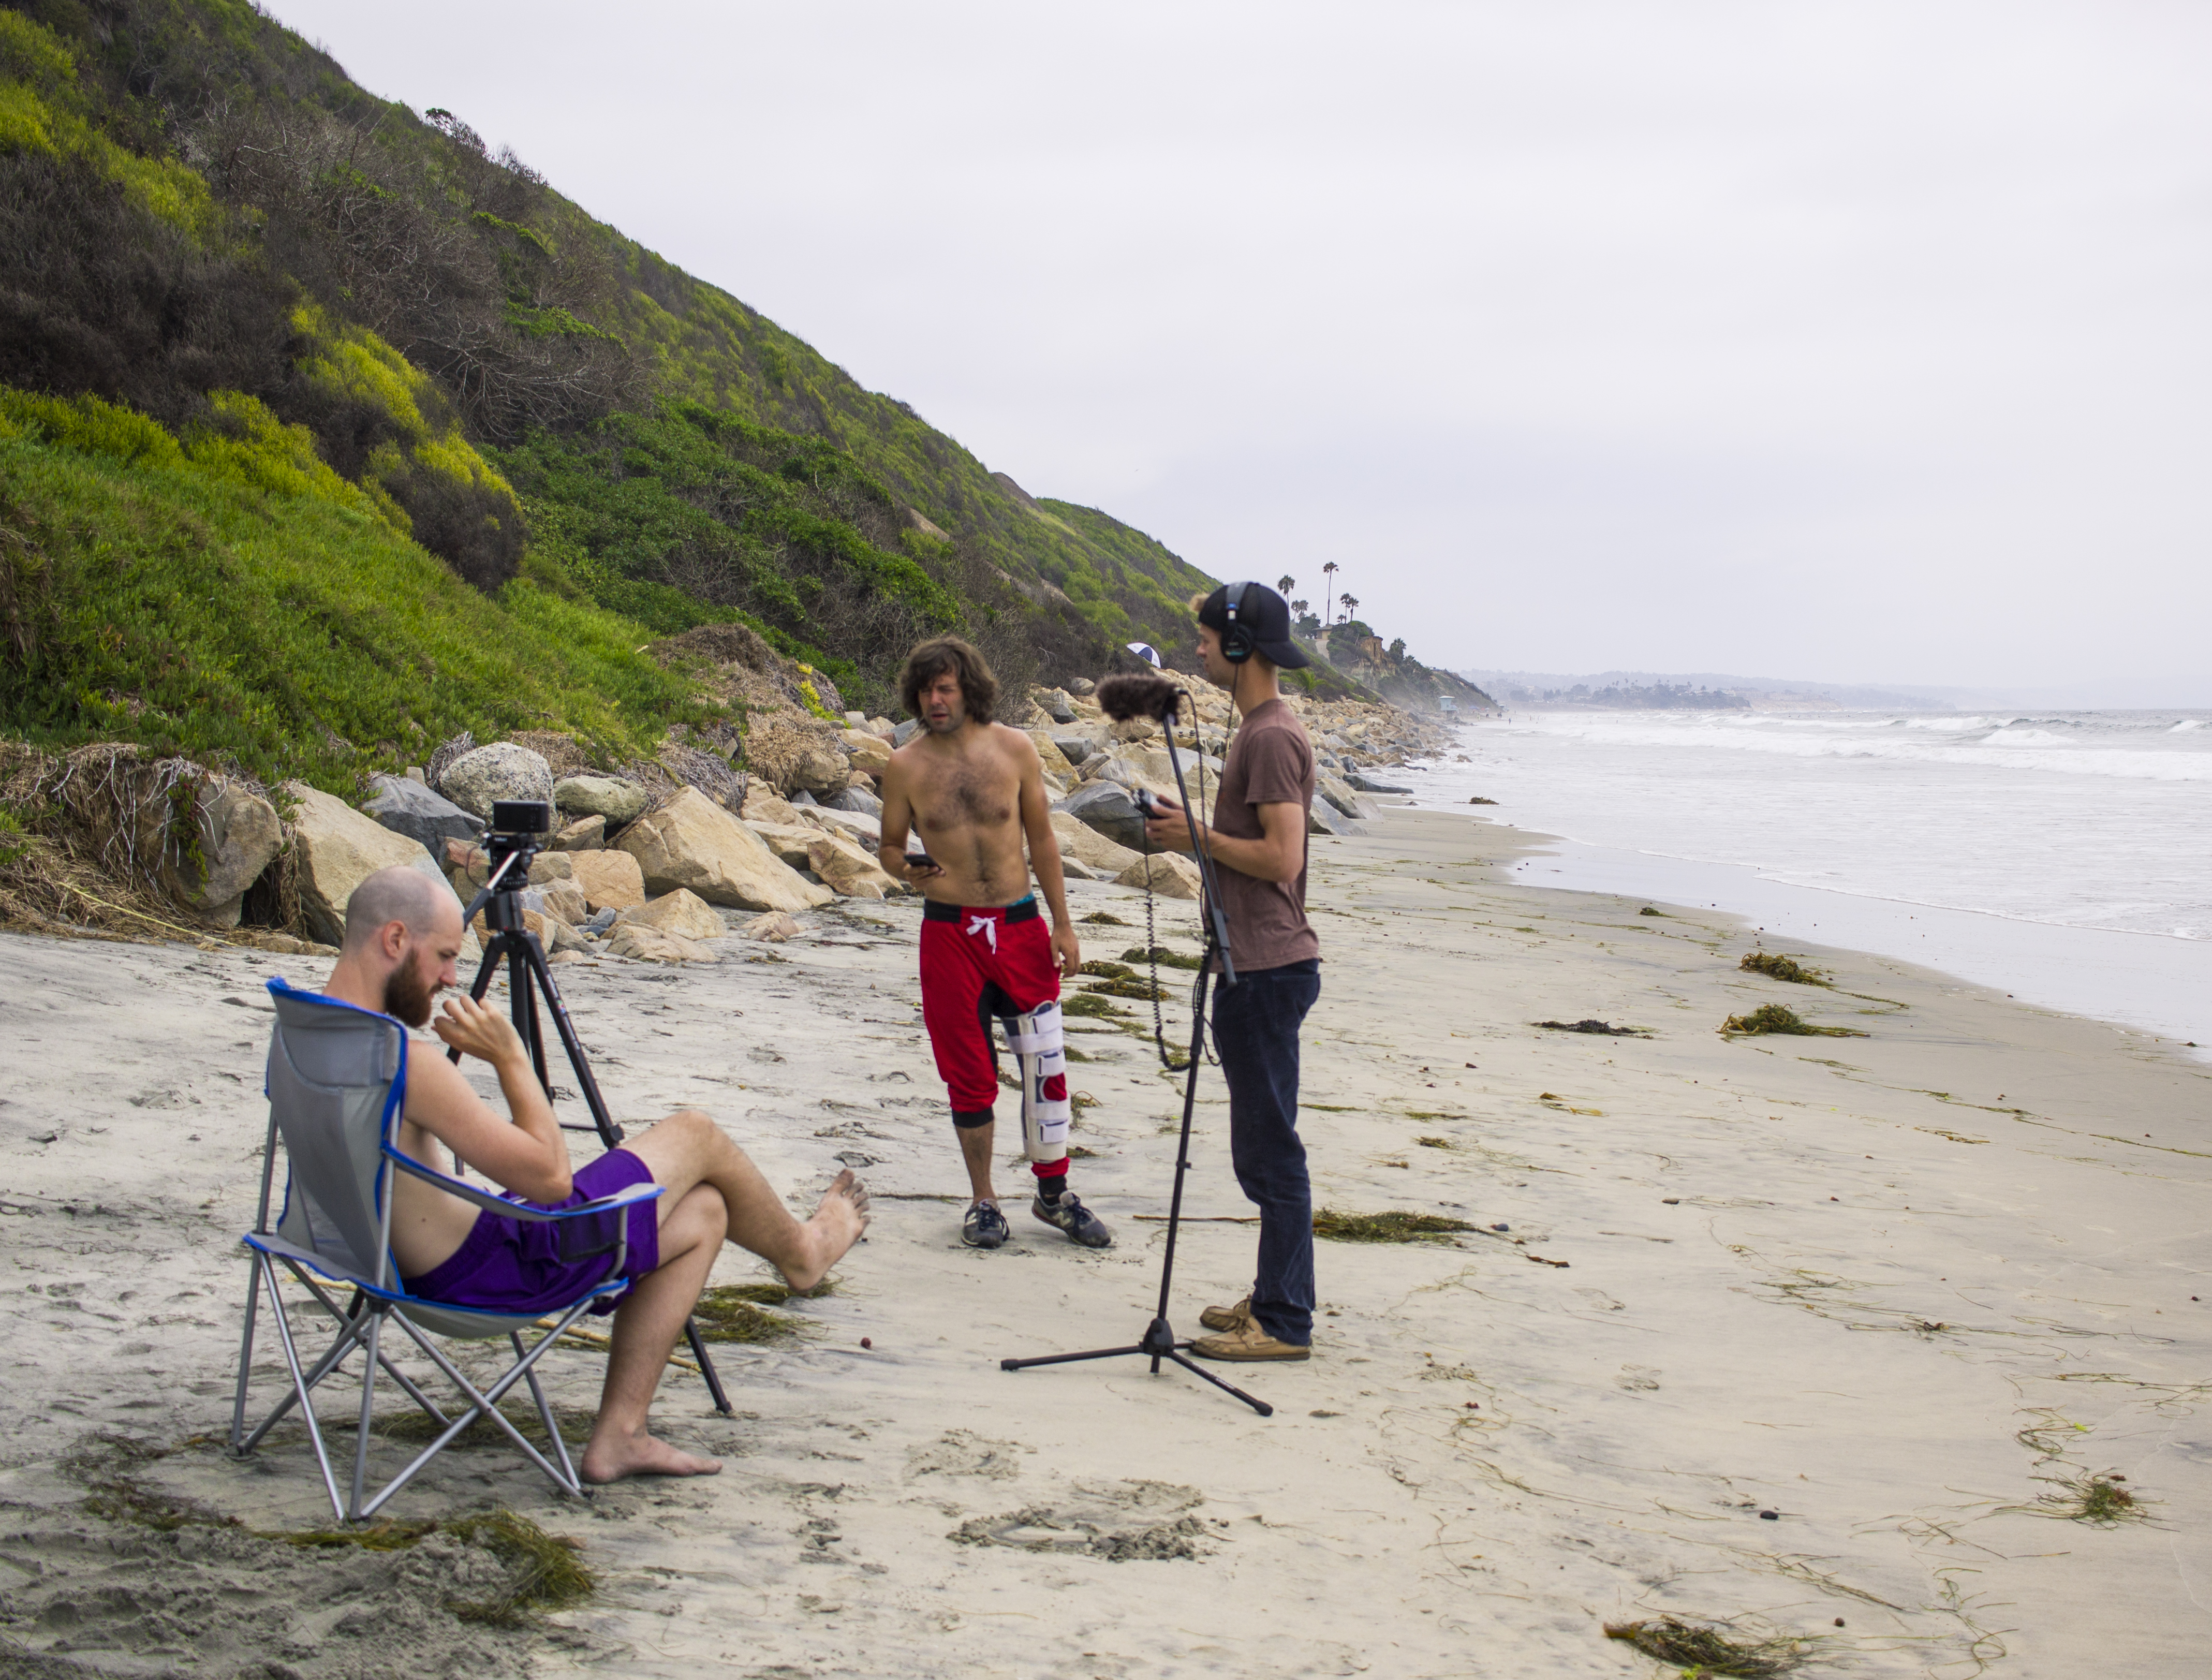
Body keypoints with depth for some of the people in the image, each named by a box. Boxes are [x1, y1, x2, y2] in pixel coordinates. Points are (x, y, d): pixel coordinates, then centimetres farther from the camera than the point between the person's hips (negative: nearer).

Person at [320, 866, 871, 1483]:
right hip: (491, 1274, -10)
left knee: (703, 1213, 16)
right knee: (695, 1135, 6)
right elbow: (550, 1178, -26)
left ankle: (619, 1435, 15)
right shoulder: (401, 1062, -29)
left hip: (423, 1269, 10)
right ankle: (800, 1250, 36)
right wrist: (511, 1057, -16)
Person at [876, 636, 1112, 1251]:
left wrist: (1063, 925, 5)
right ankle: (983, 1201, 20)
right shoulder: (906, 766, -2)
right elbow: (890, 846, 8)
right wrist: (909, 870, -16)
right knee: (969, 1075, 5)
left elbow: (1041, 838, 6)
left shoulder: (1014, 749, 0)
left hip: (1019, 925, 1)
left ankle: (1054, 1194, 17)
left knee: (1045, 1063, 1)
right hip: (950, 930, -1)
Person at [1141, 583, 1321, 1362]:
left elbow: (1281, 858, -23)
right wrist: (1191, 832, 10)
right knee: (1262, 1145, 16)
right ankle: (1275, 1298, 24)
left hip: (1270, 969, -11)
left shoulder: (1273, 737, -16)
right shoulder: (1259, 729, 16)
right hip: (1257, 966, 11)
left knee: (1270, 1146, -6)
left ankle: (1285, 1323, 0)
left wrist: (1201, 836, -12)